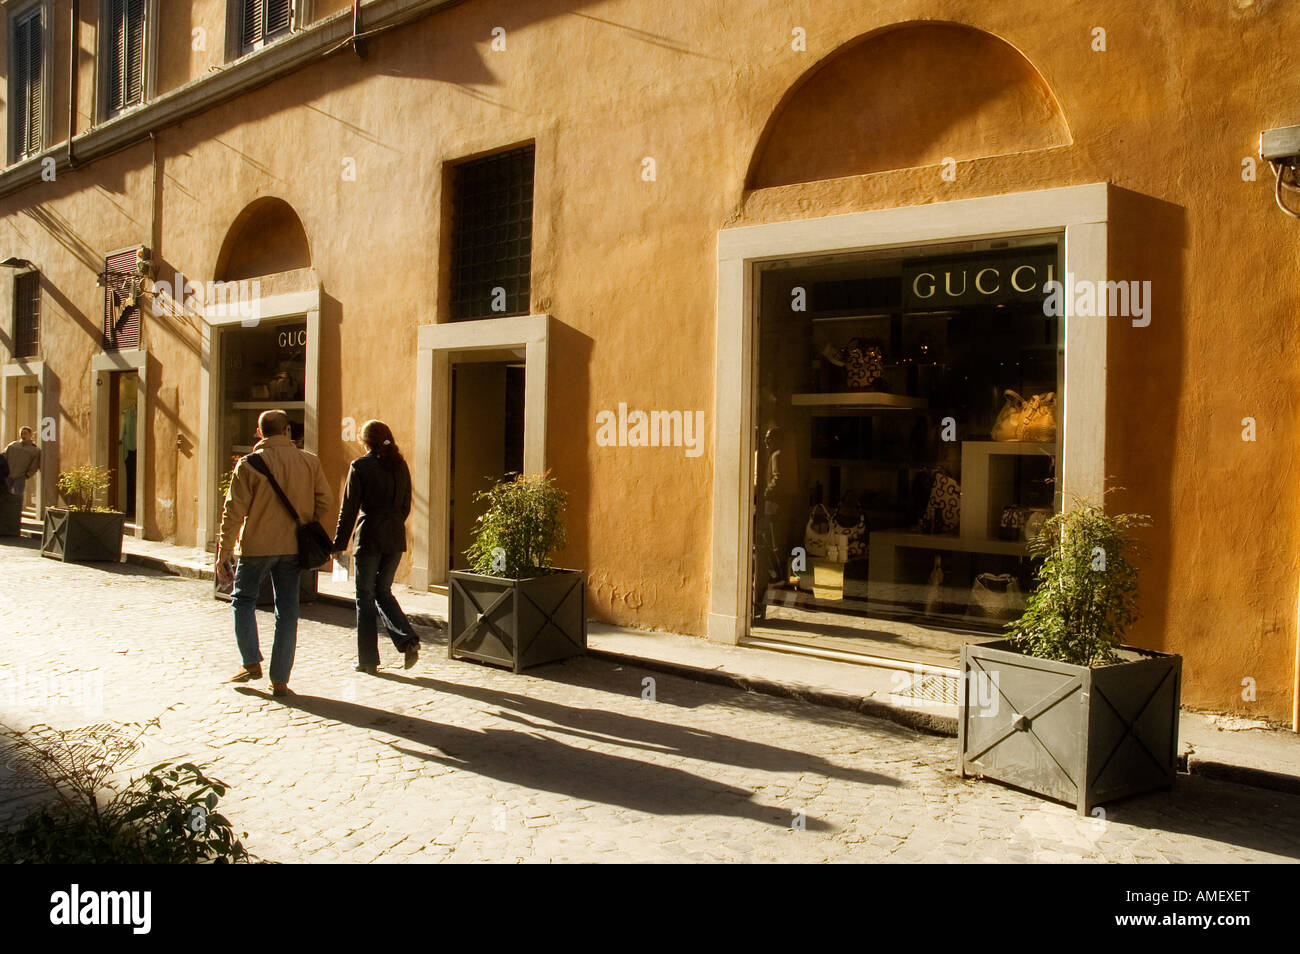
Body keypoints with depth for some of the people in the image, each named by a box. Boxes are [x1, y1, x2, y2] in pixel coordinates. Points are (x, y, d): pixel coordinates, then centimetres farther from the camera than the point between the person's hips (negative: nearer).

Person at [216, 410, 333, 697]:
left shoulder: (249, 465, -8)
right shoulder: (309, 462, 0)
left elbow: (233, 513, -8)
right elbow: (325, 501, 4)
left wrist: (223, 556, -2)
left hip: (256, 546, -3)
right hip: (293, 547, 3)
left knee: (243, 600, 19)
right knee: (287, 610, 8)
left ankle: (252, 663, 13)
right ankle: (280, 680, 10)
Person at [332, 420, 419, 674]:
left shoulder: (360, 467, -9)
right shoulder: (400, 465, 6)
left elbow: (349, 508, -9)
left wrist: (339, 544, -3)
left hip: (369, 538, -5)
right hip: (396, 539, 5)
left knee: (365, 597, 6)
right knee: (383, 591, 19)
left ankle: (368, 660, 11)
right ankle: (408, 639, 1)